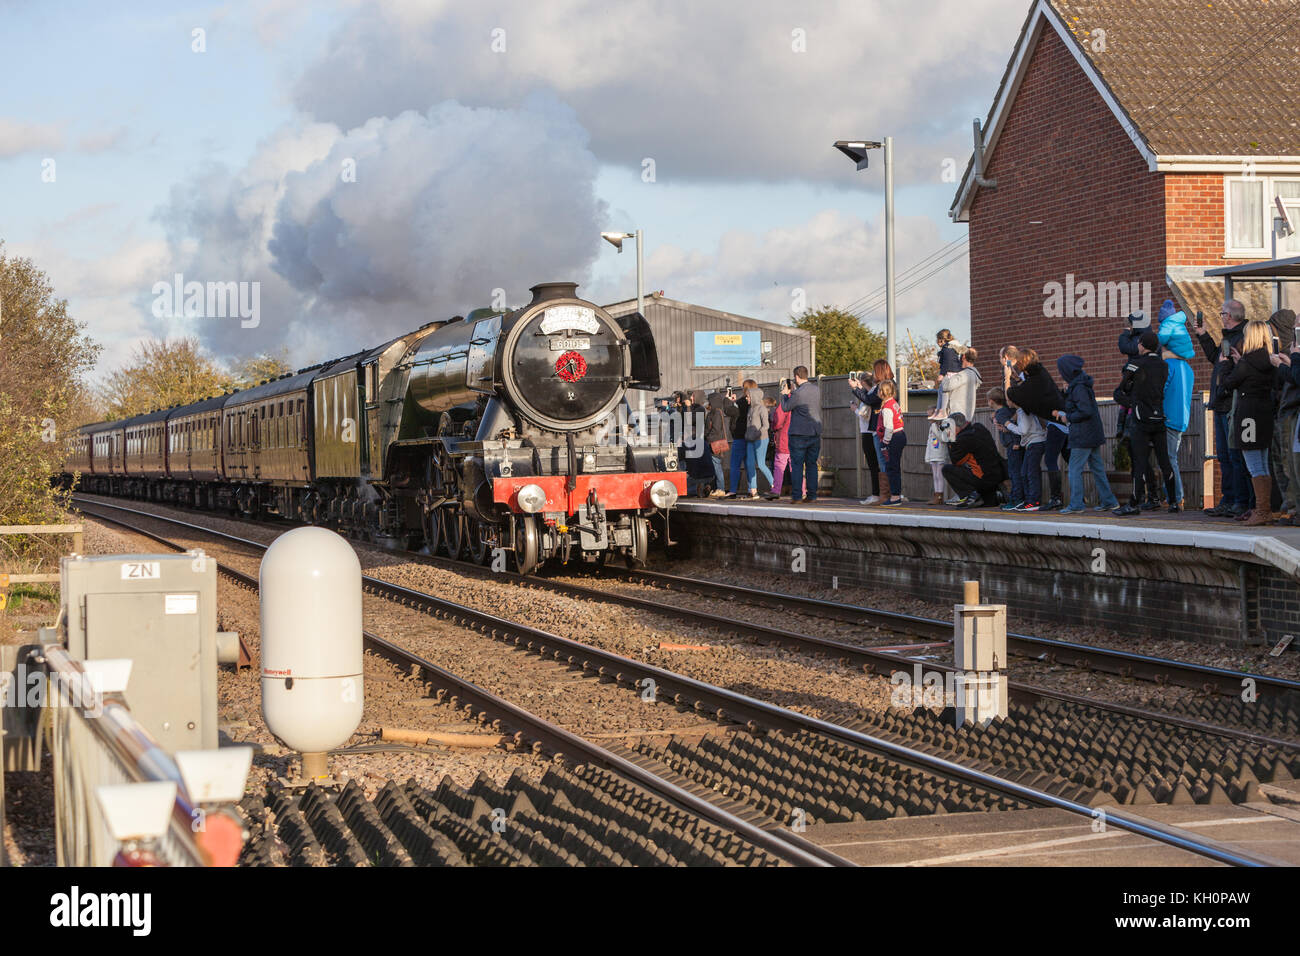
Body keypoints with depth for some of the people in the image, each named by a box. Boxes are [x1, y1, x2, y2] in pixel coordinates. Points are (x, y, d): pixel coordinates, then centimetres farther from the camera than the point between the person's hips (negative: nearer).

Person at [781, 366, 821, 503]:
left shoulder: (798, 393, -16)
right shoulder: (816, 389, 5)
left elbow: (785, 408, -4)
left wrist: (784, 394, 11)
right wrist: (791, 392, 25)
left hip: (799, 433, -6)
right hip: (815, 433, 6)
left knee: (797, 465, 0)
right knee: (812, 464, 9)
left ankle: (796, 495, -3)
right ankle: (811, 495, 7)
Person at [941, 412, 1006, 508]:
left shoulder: (963, 438, -19)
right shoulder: (977, 426, 7)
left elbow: (955, 461, -6)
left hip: (985, 478, -9)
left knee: (947, 469, -7)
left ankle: (972, 496, -10)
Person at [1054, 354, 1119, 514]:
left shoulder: (1078, 388, -18)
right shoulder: (1083, 384, 11)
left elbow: (1085, 411, -23)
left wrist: (1068, 417, -11)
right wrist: (1063, 412, 13)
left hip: (1083, 435, -10)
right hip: (1093, 435, 10)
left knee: (1075, 469, -5)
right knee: (1097, 467, 13)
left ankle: (1076, 505, -5)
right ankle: (1109, 501, 16)